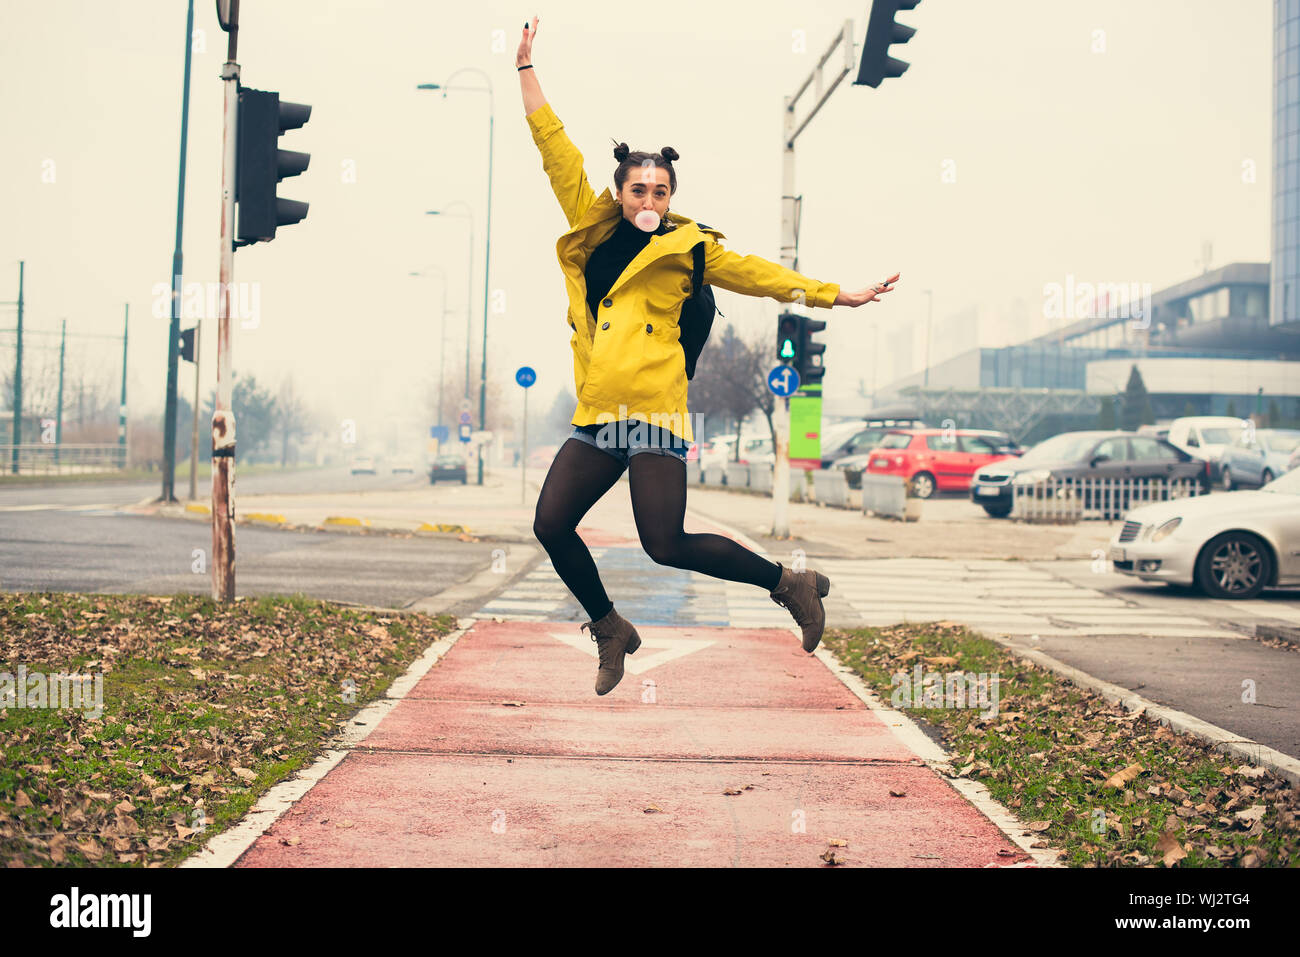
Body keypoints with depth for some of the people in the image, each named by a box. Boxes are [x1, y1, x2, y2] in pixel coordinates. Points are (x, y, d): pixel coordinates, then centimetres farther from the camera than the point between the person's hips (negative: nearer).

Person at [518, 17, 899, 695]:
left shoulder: (686, 246, 7)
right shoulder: (592, 230, 15)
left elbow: (755, 274, 9)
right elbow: (556, 151, 18)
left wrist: (838, 295, 6)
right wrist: (526, 66, 21)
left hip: (653, 409, -5)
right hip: (597, 416, 5)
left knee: (666, 545, -12)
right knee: (551, 524, 1)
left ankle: (790, 584, 9)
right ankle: (610, 630, 24)